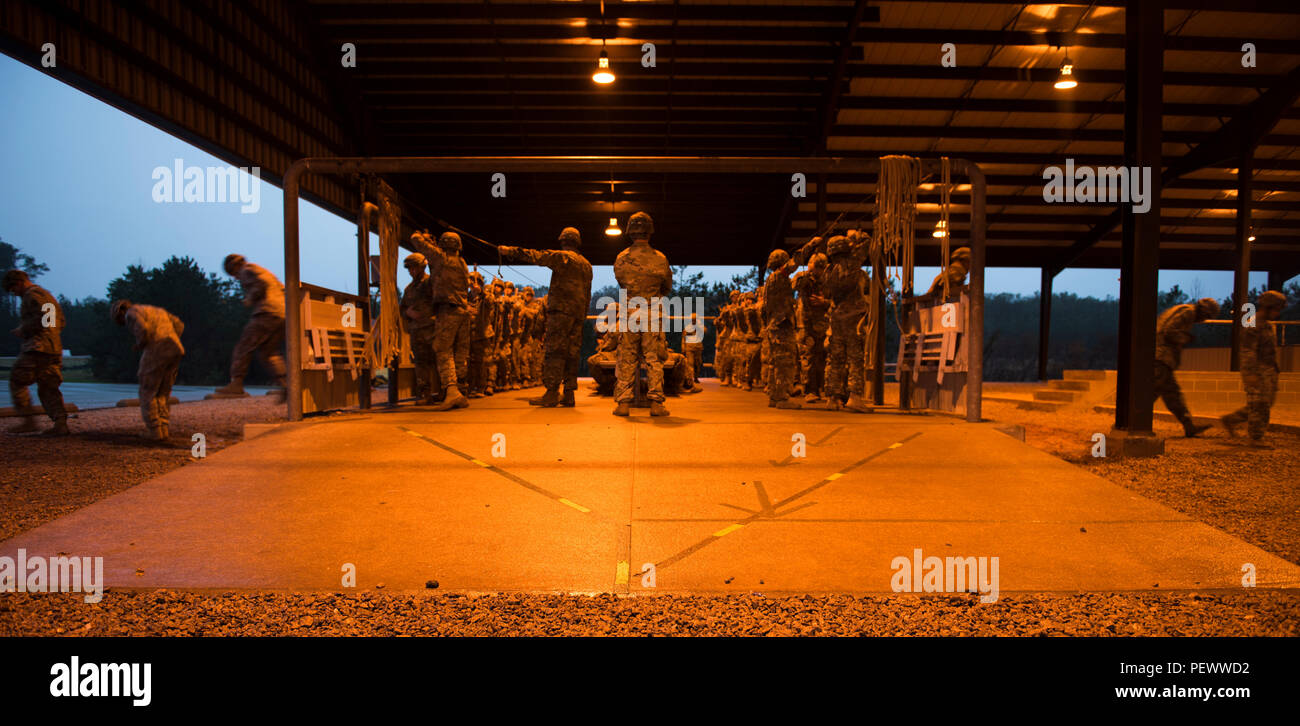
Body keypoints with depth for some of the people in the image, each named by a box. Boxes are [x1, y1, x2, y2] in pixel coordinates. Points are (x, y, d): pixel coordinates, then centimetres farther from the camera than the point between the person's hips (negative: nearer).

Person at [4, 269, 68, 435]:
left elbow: (41, 318, -20)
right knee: (48, 388, 7)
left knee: (17, 382, 2)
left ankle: (29, 421, 1)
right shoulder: (46, 294, 23)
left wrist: (23, 330, -9)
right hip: (54, 348, 9)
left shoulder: (32, 295, -7)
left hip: (37, 348, -9)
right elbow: (62, 321, 23)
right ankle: (60, 424, -3)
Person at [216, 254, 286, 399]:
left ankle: (236, 383, -9)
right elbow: (282, 290, 27)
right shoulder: (264, 271, 31)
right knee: (269, 352, 11)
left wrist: (250, 299, -4)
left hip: (267, 314, -8)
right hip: (282, 315, 9)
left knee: (244, 345, -4)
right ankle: (284, 383, -3)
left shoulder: (247, 270, 5)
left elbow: (261, 284, -15)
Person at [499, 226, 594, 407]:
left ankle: (552, 394, -12)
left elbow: (536, 256, -8)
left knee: (554, 351, -8)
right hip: (579, 313, 7)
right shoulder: (586, 264, 19)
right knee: (571, 353, 7)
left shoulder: (562, 257, -2)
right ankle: (569, 395, 7)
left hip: (562, 310, -7)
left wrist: (511, 251, -2)